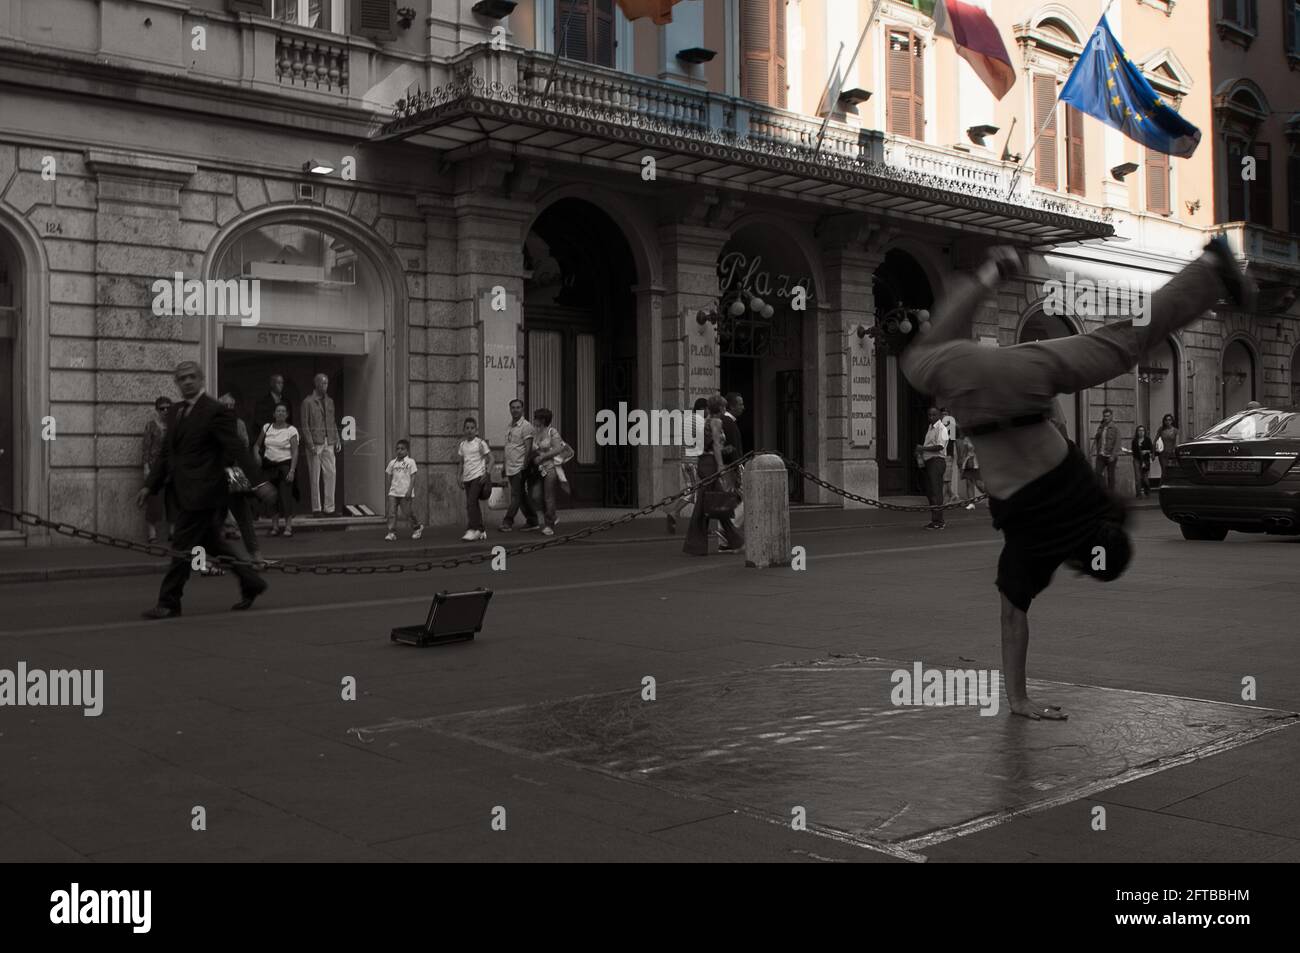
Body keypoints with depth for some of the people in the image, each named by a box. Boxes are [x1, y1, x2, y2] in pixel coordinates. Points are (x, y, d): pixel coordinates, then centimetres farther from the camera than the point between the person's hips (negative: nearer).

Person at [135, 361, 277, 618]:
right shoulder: (175, 411, 14)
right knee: (212, 543, 15)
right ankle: (251, 583, 26)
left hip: (201, 491, -8)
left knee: (183, 547, -4)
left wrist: (258, 482, -24)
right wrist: (150, 486, 13)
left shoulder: (215, 412, -11)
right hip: (184, 492, 8)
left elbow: (237, 449, -16)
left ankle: (169, 604, 5)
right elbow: (167, 453, 19)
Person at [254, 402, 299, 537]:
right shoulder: (266, 427, 8)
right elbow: (258, 445, 18)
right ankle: (275, 526, 11)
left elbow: (295, 452, -7)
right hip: (269, 465, 4)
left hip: (285, 464, -4)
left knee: (286, 494, -10)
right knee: (272, 496, 3)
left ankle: (288, 526, -5)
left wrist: (292, 470, -14)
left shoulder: (291, 430, -3)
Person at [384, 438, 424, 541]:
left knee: (410, 512, 3)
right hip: (393, 492, 4)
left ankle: (418, 527, 27)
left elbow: (413, 477, -6)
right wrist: (389, 491, 15)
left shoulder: (410, 462, -2)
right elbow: (390, 478, 17)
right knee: (391, 513, -7)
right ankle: (392, 532, -6)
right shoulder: (392, 463, 10)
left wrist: (409, 490, -15)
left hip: (406, 493, -4)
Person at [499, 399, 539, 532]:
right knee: (522, 496, 10)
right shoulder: (509, 426, 16)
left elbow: (528, 448, -14)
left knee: (516, 495, -7)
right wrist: (504, 467, 19)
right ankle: (532, 521, 15)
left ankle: (507, 522, -9)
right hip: (510, 467, 8)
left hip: (519, 467, -8)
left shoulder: (526, 426, -8)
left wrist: (524, 466, -19)